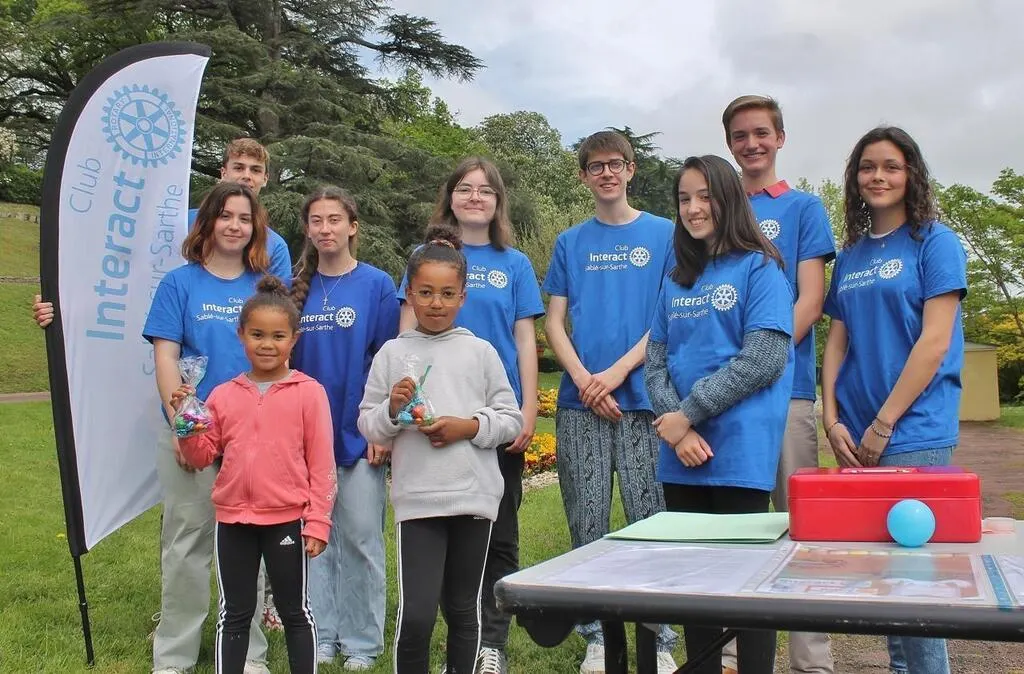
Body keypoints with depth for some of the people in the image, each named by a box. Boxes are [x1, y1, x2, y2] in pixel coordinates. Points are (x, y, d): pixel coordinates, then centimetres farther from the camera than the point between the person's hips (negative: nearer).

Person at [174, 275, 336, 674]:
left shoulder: (308, 392, -6)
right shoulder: (223, 395, 4)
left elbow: (321, 463, -6)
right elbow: (202, 456, 8)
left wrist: (318, 521, -9)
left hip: (287, 518, -3)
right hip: (233, 520, 3)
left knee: (295, 611, 12)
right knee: (234, 613, 15)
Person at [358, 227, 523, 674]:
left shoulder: (480, 351, 5)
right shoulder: (392, 354, 4)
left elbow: (511, 418, 5)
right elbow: (367, 426, 5)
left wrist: (468, 426, -10)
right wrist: (392, 410, -14)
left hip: (474, 496, 1)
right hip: (416, 499, -1)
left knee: (464, 609, 13)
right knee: (415, 613, -7)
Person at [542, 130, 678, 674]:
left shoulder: (663, 235, 7)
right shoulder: (569, 243, 13)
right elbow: (554, 323, 9)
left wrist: (617, 371, -10)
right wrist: (583, 378, -7)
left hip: (642, 398, -2)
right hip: (579, 402, 2)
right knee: (587, 524, 6)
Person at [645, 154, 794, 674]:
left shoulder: (759, 267, -1)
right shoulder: (676, 280, 15)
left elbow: (764, 358, -12)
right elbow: (655, 360, 9)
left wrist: (688, 413, -13)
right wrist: (675, 428, -9)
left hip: (739, 451, -5)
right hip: (681, 455, 6)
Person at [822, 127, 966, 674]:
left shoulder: (934, 242, -2)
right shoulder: (850, 255, 14)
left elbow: (935, 342, -11)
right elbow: (838, 341, 12)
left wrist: (883, 424, -13)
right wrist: (833, 419, 0)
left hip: (914, 436, -5)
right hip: (855, 441, 6)